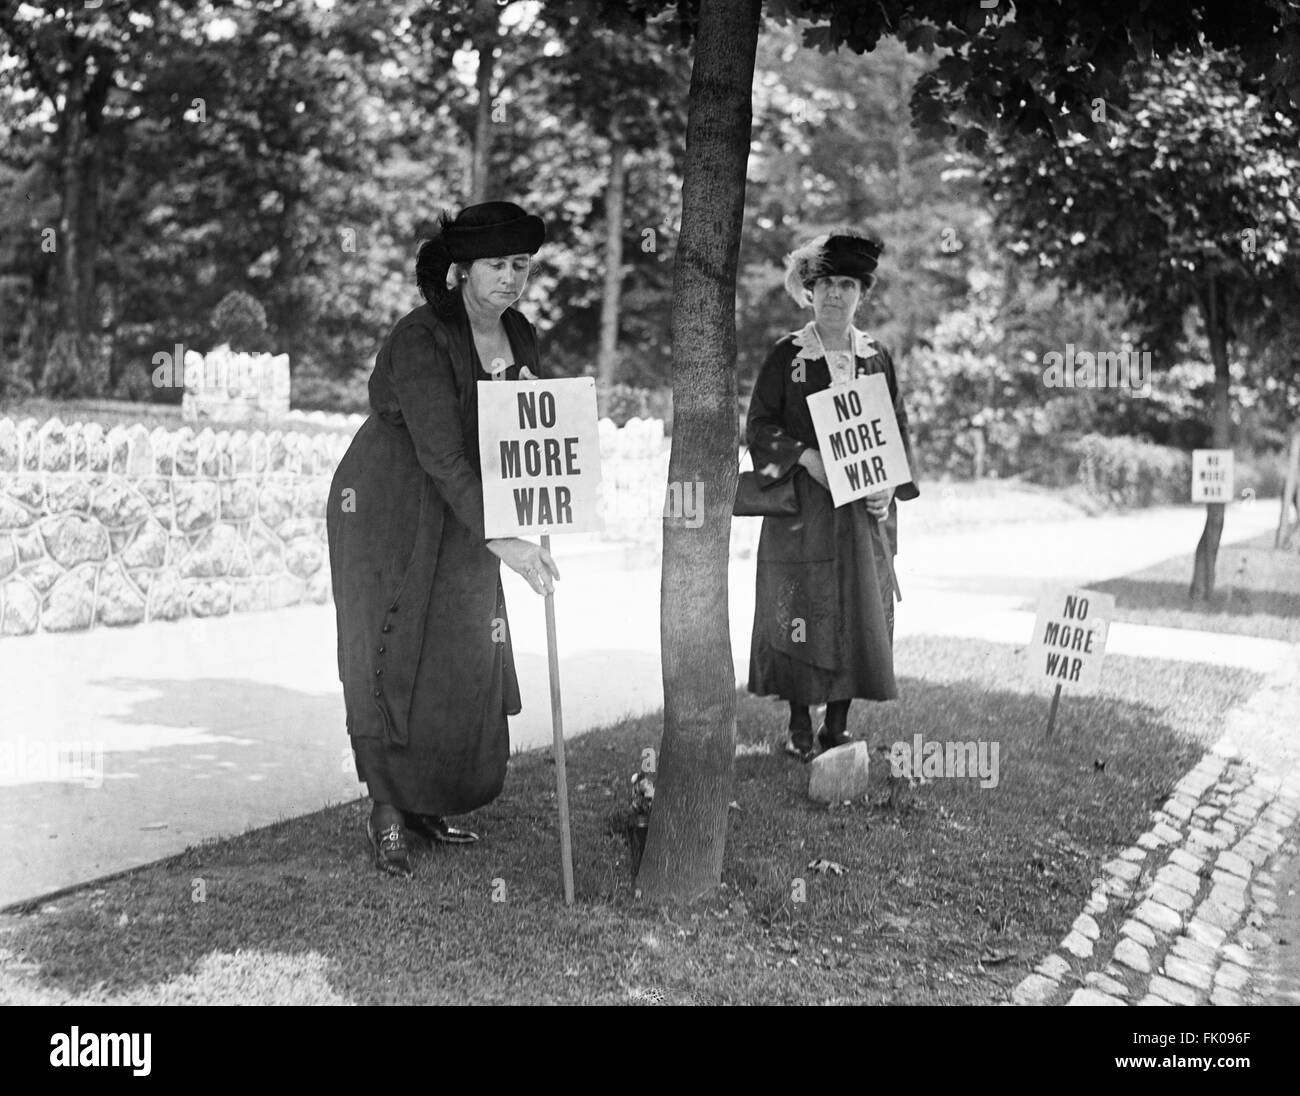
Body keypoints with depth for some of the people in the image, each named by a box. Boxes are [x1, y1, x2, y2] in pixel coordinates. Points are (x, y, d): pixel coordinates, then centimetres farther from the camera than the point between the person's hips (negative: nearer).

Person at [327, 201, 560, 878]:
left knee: (464, 663, 7)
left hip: (462, 519, 7)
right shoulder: (420, 340, -22)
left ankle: (425, 804, 21)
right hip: (387, 510, -7)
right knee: (393, 662, -3)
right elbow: (441, 454, -30)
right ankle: (387, 815, 9)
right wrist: (501, 541, -35)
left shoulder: (521, 340, 1)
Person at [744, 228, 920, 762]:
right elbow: (759, 426, -1)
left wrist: (890, 483, -3)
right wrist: (805, 456, -16)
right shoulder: (787, 353, 0)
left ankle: (837, 726, 13)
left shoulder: (876, 357, 9)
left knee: (861, 612, 3)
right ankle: (800, 727, 8)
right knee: (800, 612, -3)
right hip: (801, 502, -3)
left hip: (865, 507, 3)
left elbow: (899, 428, 12)